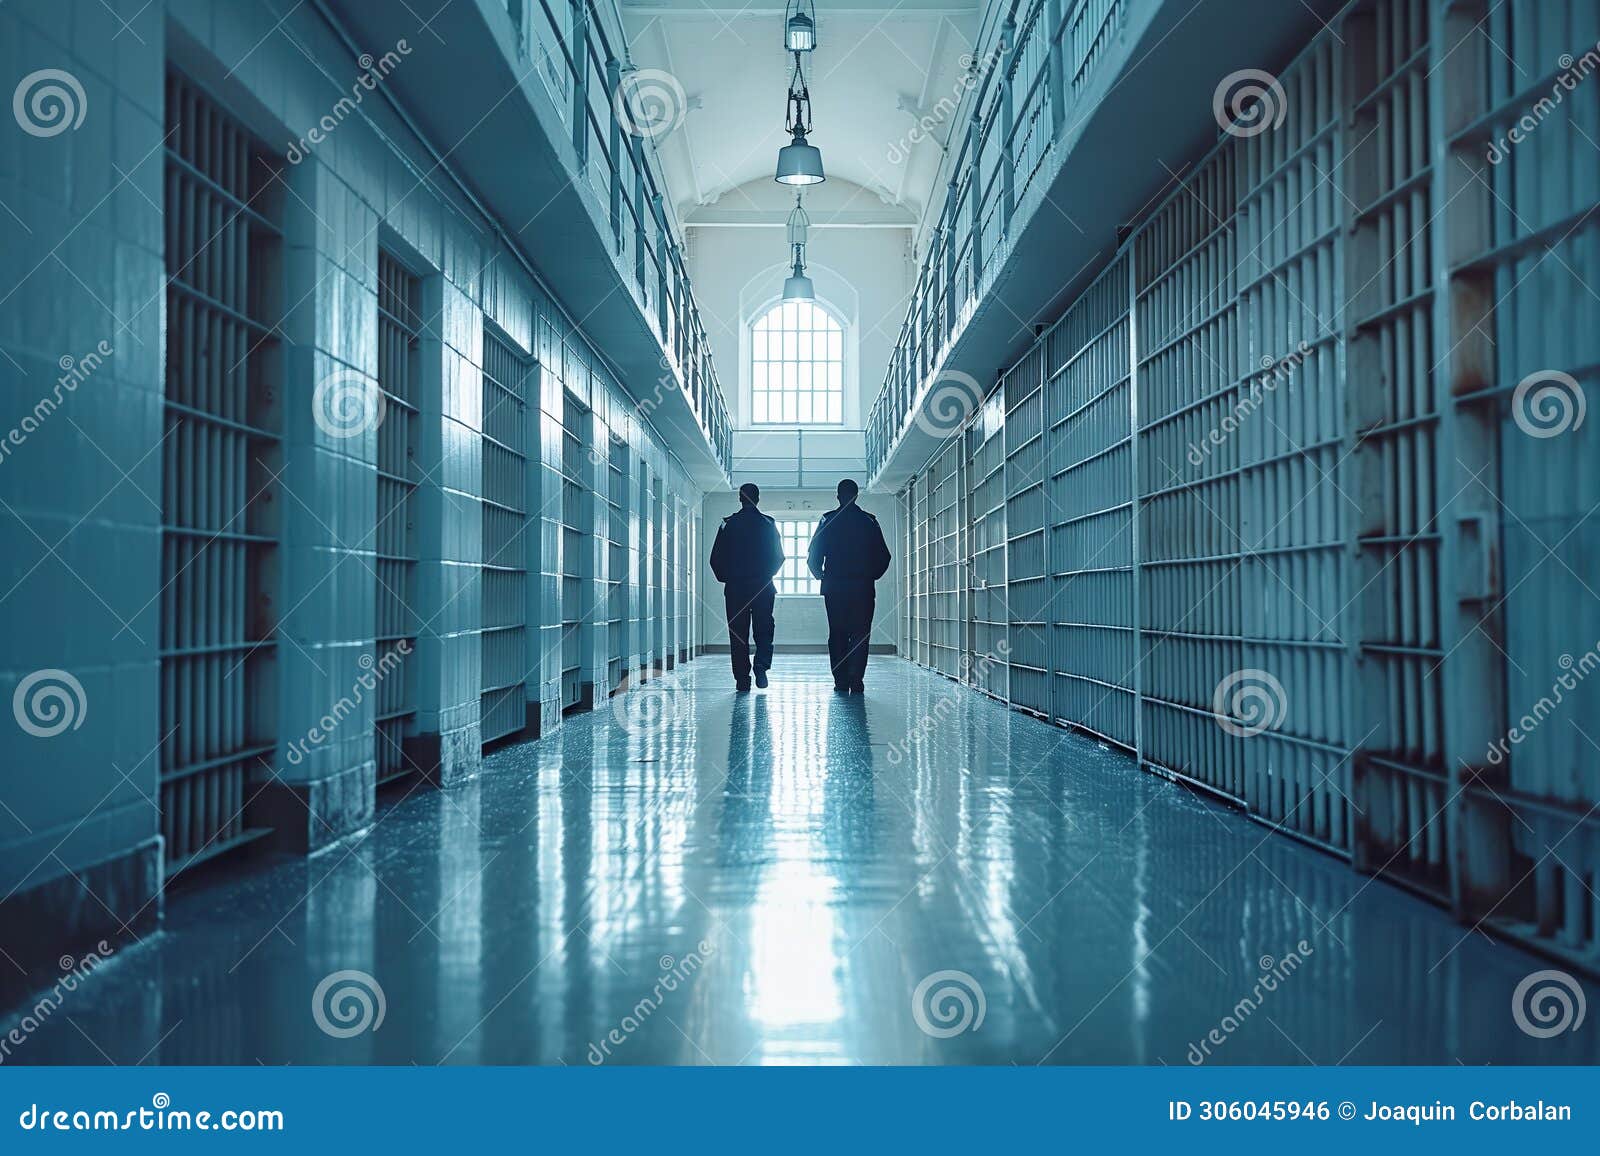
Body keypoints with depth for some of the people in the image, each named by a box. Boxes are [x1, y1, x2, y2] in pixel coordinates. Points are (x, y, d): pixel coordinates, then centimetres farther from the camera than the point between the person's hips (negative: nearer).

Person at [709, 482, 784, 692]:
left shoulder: (728, 524, -1)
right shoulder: (768, 524, 0)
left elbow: (716, 558, -1)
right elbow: (779, 557, 3)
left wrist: (726, 578, 14)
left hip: (735, 587, 0)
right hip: (763, 587, 0)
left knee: (738, 634, 4)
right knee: (764, 629, 11)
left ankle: (742, 679, 2)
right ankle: (761, 664, -13)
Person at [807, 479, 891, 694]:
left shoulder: (828, 520, 0)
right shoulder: (869, 521, 2)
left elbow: (814, 556, -1)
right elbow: (884, 557, 2)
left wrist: (821, 576, 15)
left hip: (834, 587, 0)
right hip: (863, 588, 0)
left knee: (837, 635, 7)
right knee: (860, 634, 3)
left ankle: (841, 681, 4)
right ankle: (856, 680, -8)